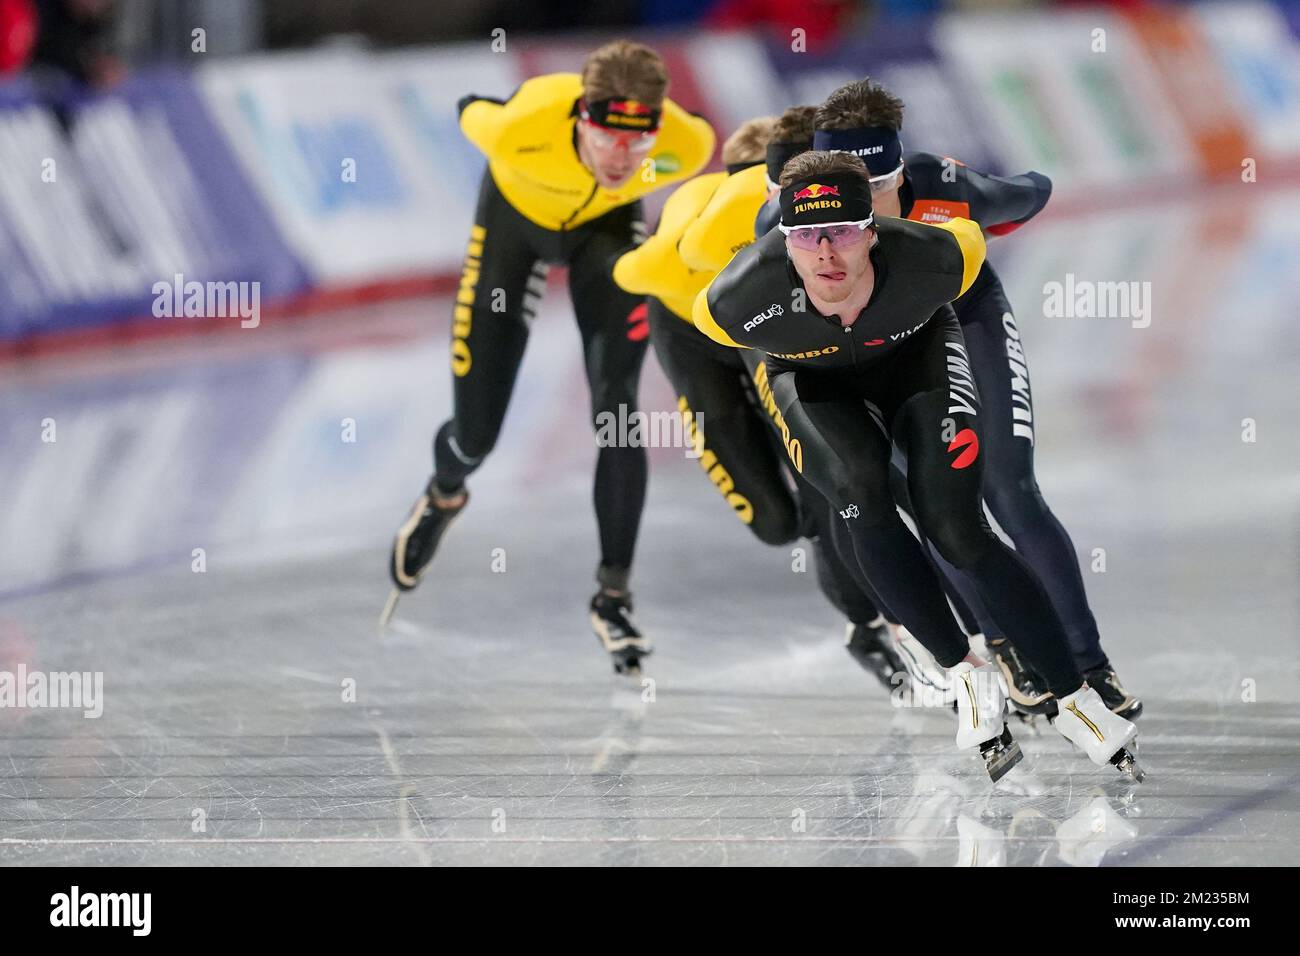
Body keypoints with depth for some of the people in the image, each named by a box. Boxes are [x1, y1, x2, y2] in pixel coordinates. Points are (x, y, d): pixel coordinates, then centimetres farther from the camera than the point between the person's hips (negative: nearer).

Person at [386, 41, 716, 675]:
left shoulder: (687, 144, -37)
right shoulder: (523, 129, -42)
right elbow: (473, 116, -17)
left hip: (607, 224, 1)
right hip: (516, 215, -1)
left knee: (617, 410, -17)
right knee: (475, 433, 3)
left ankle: (614, 595, -6)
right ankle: (443, 496, 42)